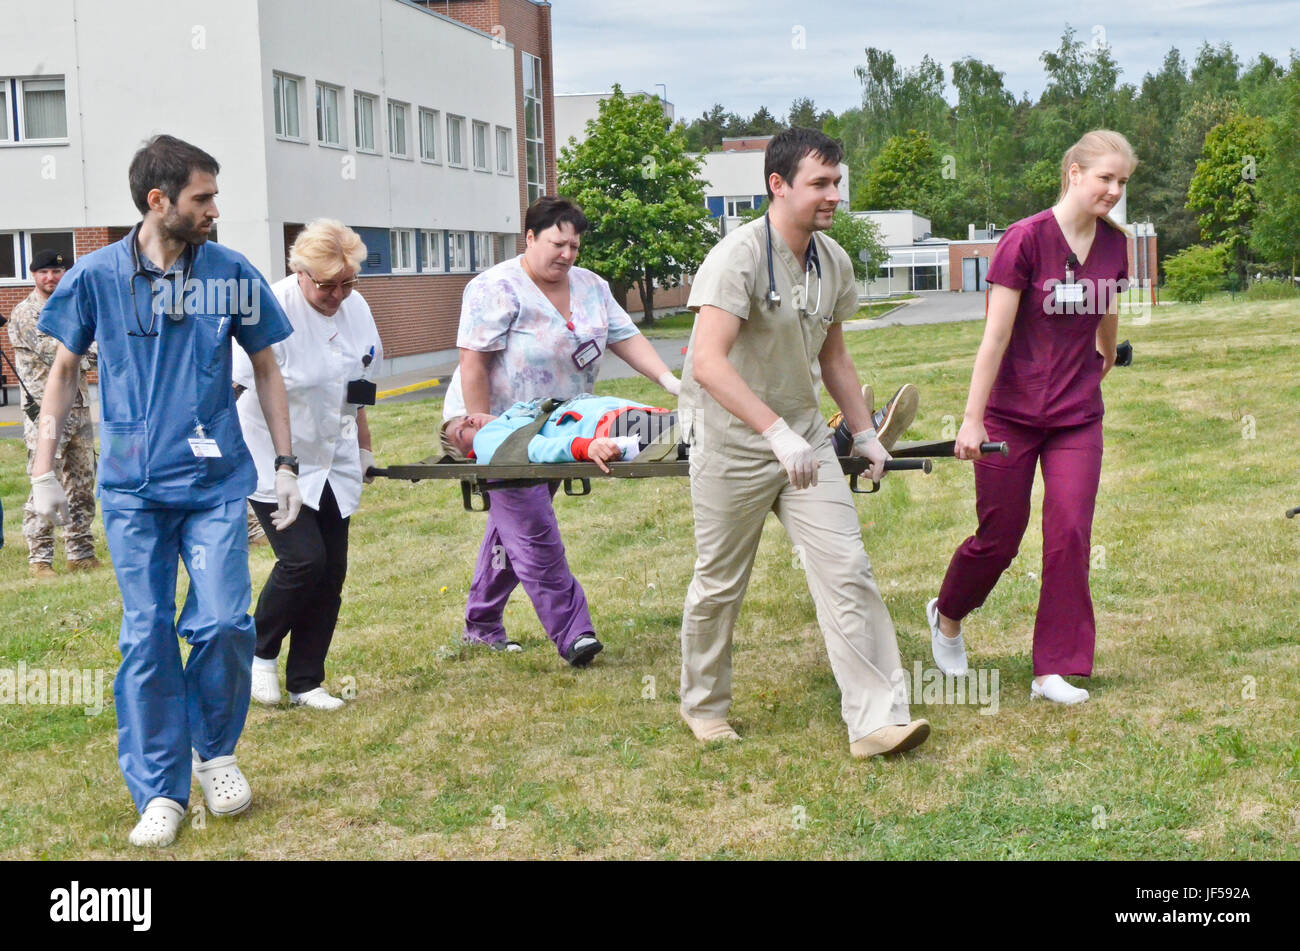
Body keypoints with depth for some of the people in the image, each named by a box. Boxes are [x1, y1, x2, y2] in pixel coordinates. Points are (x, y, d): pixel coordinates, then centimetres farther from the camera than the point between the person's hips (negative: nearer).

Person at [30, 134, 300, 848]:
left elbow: (265, 369, 12)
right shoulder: (97, 275, -1)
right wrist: (43, 472, 6)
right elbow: (64, 372, 10)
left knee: (223, 623, -8)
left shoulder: (231, 274, 1)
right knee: (146, 637, 0)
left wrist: (285, 464, 9)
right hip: (132, 487, 0)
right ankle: (160, 790, 12)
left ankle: (215, 750, 19)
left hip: (216, 481, 1)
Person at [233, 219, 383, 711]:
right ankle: (260, 654, 10)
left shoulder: (355, 307, 3)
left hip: (332, 463, 6)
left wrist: (364, 450, 21)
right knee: (303, 560, -16)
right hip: (275, 463, -6)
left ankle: (306, 682, 16)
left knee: (331, 572, 4)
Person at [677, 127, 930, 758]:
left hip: (804, 434, 6)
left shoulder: (833, 262, 4)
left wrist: (865, 433, 14)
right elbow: (709, 362, -31)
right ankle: (704, 705, 30)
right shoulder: (739, 256, -20)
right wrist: (778, 434, -37)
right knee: (720, 585, 8)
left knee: (847, 570, -6)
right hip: (732, 443, -6)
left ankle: (875, 719, -4)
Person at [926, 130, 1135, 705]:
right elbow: (995, 336, -16)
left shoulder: (1114, 243, 2)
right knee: (999, 539, 6)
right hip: (1012, 414, -4)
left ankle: (1055, 670, 4)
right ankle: (945, 615, 36)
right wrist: (972, 420, -17)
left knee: (1069, 535, -5)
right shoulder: (1026, 239, -14)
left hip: (1078, 419, 4)